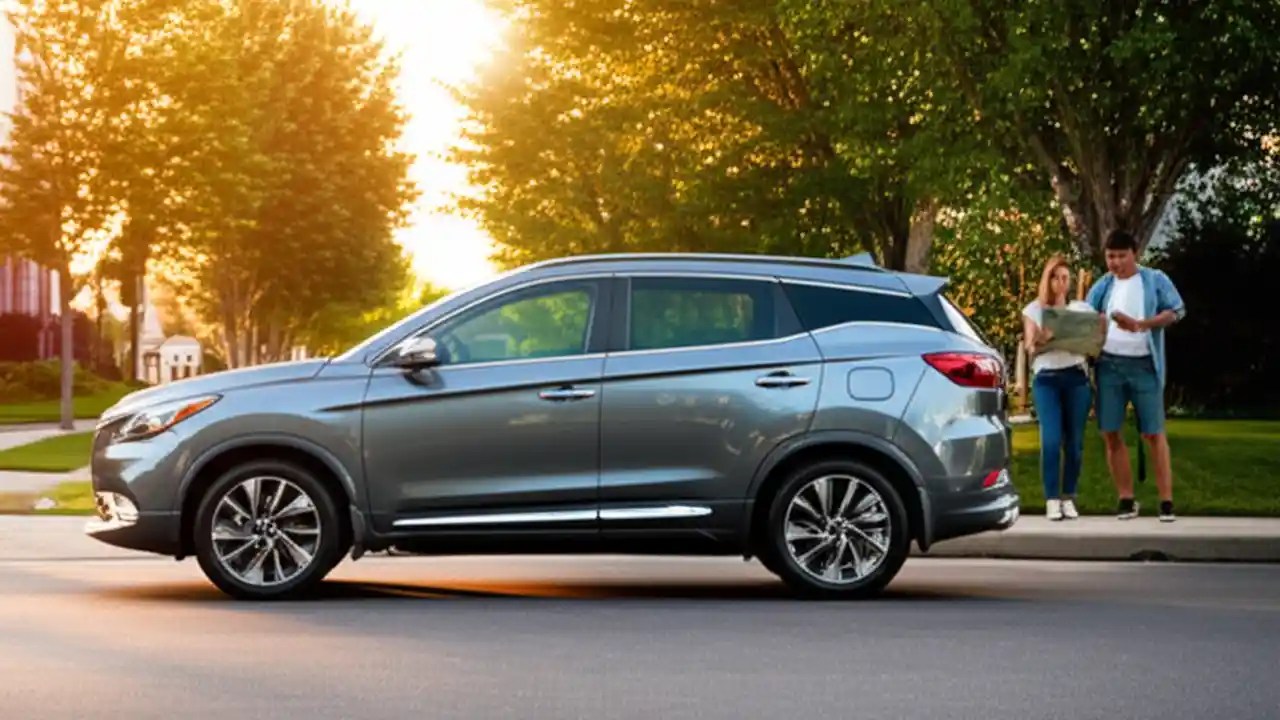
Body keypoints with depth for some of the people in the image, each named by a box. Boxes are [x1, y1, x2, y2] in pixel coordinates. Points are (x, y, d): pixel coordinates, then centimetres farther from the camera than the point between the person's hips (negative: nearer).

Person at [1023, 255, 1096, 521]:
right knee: (1051, 439, -10)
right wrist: (1042, 339, -20)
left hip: (1076, 377, 1)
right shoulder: (1034, 309, 10)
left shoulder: (1082, 308, 13)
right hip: (1046, 378, -1)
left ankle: (1069, 498, 10)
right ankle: (1052, 499, -5)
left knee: (1074, 440, 0)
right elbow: (1030, 347, 1)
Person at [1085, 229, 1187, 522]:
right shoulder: (1102, 286, 10)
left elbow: (1177, 311, -1)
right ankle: (1126, 499, 11)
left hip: (1145, 365, -3)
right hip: (1109, 365, 3)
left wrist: (1141, 324, -14)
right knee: (1111, 433, 2)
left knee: (1153, 433, -2)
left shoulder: (1155, 280, 3)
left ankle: (1166, 501, 2)